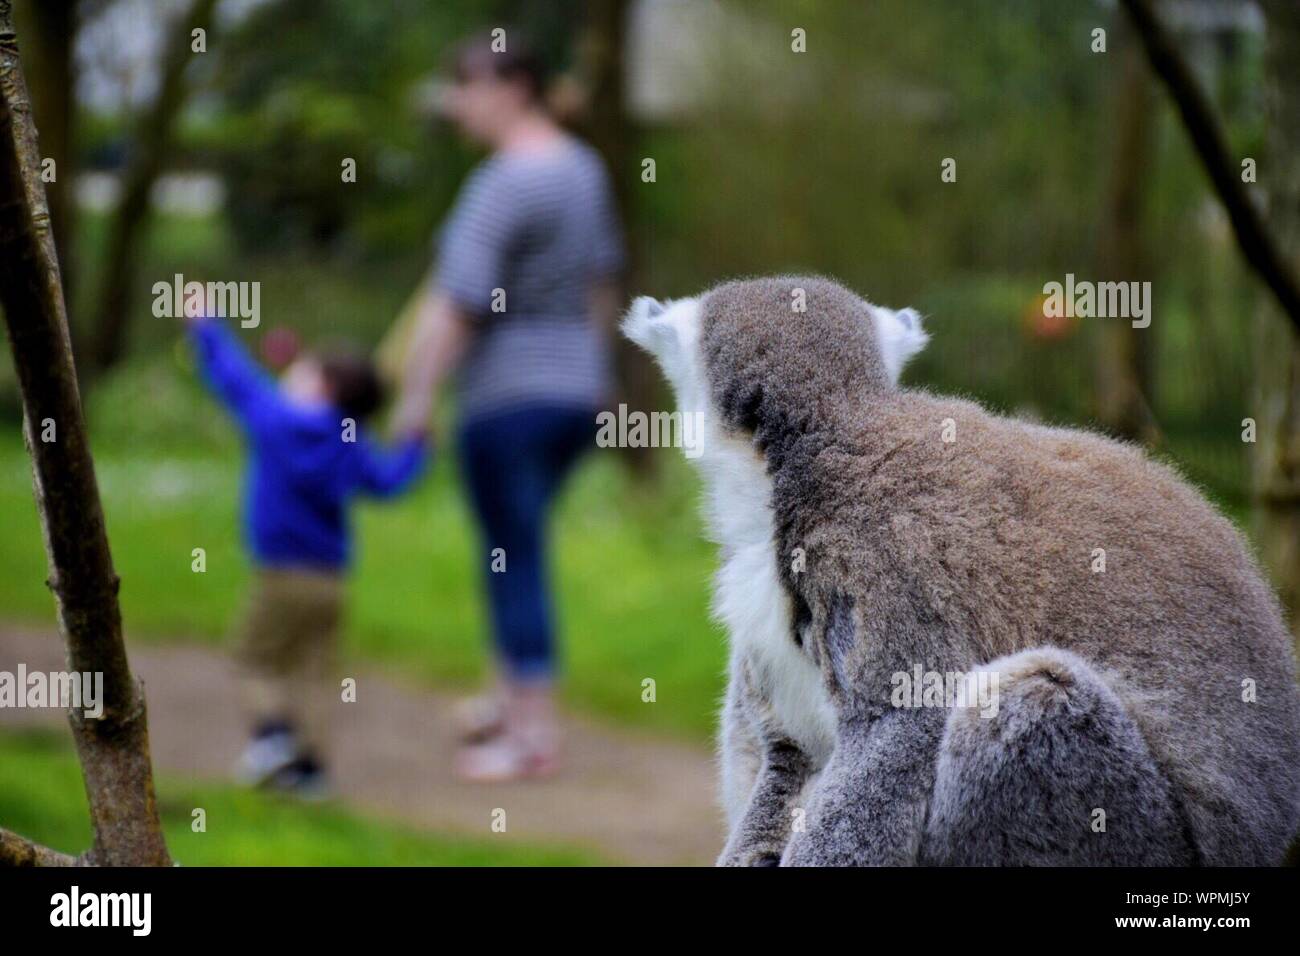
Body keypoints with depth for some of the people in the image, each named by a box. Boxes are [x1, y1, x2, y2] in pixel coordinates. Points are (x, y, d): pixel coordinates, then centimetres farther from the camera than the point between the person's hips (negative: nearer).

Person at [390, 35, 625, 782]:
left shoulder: (504, 187, -20)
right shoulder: (583, 168, 8)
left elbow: (455, 303, -23)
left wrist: (417, 396, -21)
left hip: (508, 398, -9)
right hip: (576, 390, 9)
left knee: (516, 560, -2)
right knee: (513, 546, 22)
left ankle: (535, 734, 0)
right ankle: (511, 694, 30)